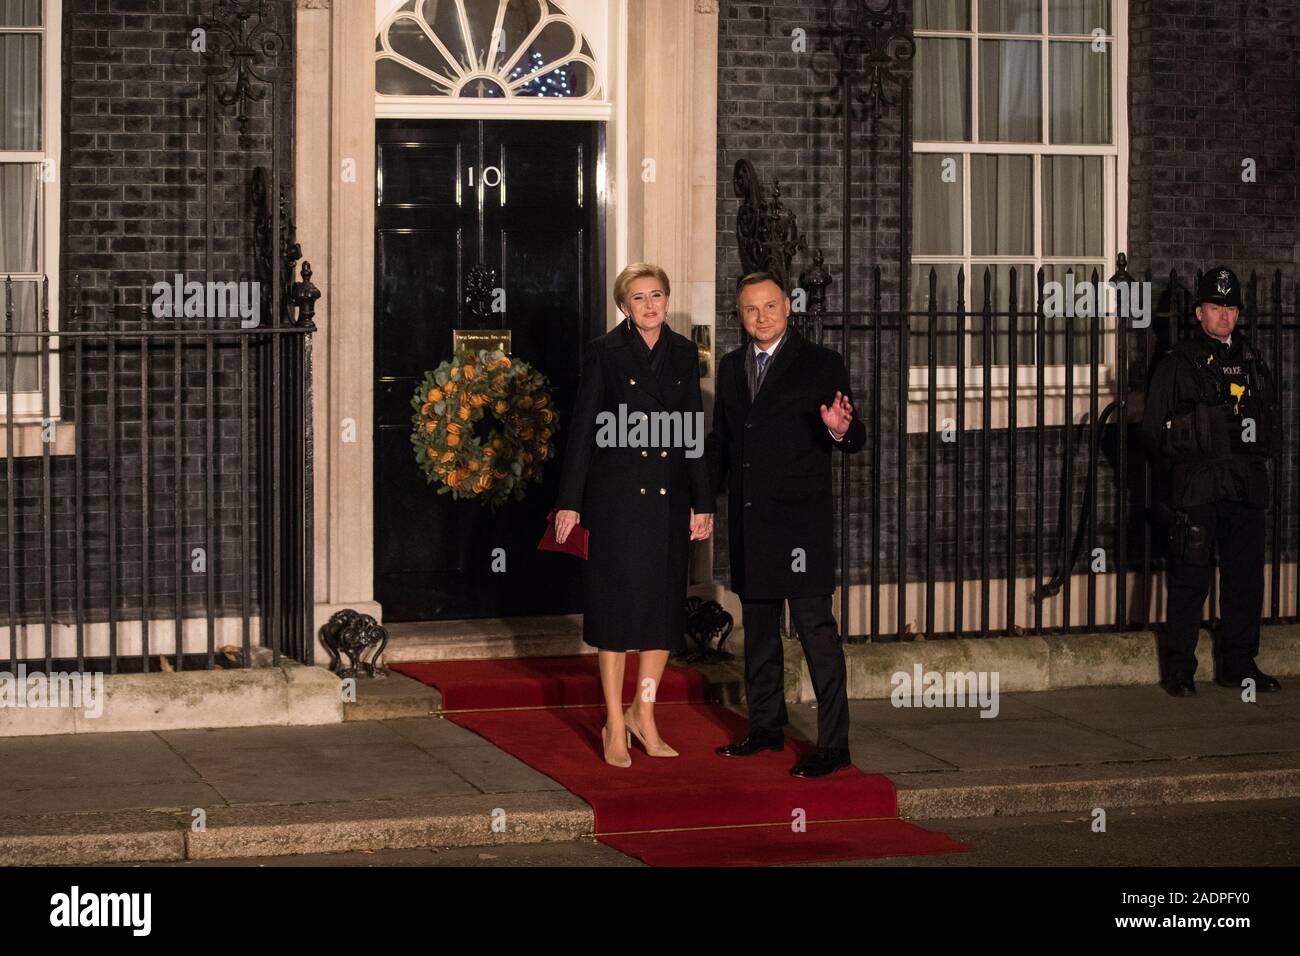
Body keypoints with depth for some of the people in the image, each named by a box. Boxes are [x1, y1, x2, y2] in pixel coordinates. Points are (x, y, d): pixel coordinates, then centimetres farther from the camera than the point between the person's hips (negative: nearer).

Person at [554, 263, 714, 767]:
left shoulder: (683, 353, 9)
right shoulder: (604, 352, -2)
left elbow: (694, 429, 10)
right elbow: (583, 428, -3)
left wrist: (702, 502, 6)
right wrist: (570, 502, -8)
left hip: (669, 496, 4)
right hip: (617, 494, -4)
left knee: (664, 607, 7)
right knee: (617, 607, 0)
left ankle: (644, 715, 21)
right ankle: (615, 726, 7)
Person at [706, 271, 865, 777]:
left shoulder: (822, 365, -4)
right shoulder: (731, 367, 13)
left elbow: (854, 440, -6)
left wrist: (840, 429, -29)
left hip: (799, 519, -6)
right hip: (748, 521, 6)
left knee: (816, 629, -8)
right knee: (758, 628, 15)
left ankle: (833, 744, -6)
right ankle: (765, 727, 27)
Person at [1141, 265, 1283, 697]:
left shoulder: (1252, 362, 17)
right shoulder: (1178, 364, 2)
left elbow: (1273, 417, 26)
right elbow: (1153, 427, 2)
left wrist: (1262, 443, 10)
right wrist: (1189, 454, -5)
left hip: (1246, 486, 5)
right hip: (1197, 487, -5)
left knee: (1246, 577, 7)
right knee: (1190, 580, -5)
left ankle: (1238, 664, 17)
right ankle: (1178, 669, 1)